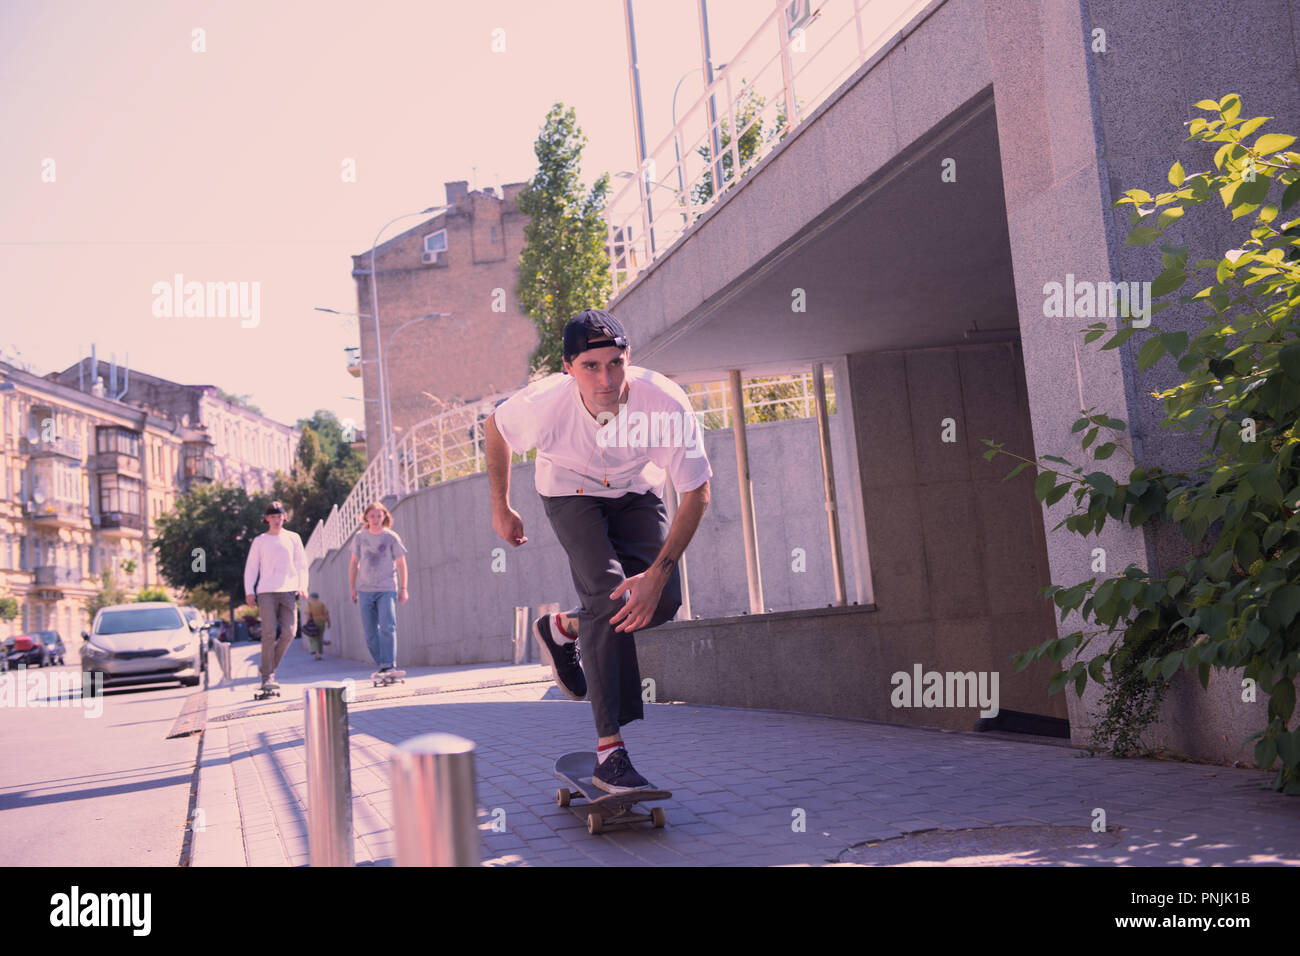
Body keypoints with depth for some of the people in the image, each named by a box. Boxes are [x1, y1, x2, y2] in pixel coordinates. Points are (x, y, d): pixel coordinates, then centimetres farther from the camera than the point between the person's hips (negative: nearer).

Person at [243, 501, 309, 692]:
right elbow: (251, 568, 10)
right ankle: (267, 676, -7)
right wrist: (249, 592, -1)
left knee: (289, 632, -9)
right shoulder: (260, 541, 11)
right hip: (266, 592, -1)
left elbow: (301, 565, 14)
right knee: (269, 633, -10)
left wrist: (303, 586, 0)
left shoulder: (293, 538, 14)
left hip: (289, 591, 2)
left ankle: (269, 667, 11)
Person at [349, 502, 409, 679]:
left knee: (388, 627, -17)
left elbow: (401, 564, 4)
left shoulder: (391, 537, -1)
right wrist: (352, 588, 13)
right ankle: (382, 665, 13)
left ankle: (389, 666, -20)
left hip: (387, 589, -3)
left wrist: (403, 589, 0)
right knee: (370, 632, 3)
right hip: (365, 590, 3)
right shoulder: (360, 537, 7)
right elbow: (354, 563, 16)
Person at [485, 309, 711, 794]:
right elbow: (494, 427, -8)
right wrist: (501, 509, -1)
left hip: (635, 491, 2)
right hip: (571, 491, -2)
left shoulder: (667, 404, -35)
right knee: (609, 594, -22)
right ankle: (610, 753, -19)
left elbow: (697, 494, -24)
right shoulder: (545, 404, -33)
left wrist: (658, 573, -30)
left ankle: (563, 628, 16)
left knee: (664, 600, -15)